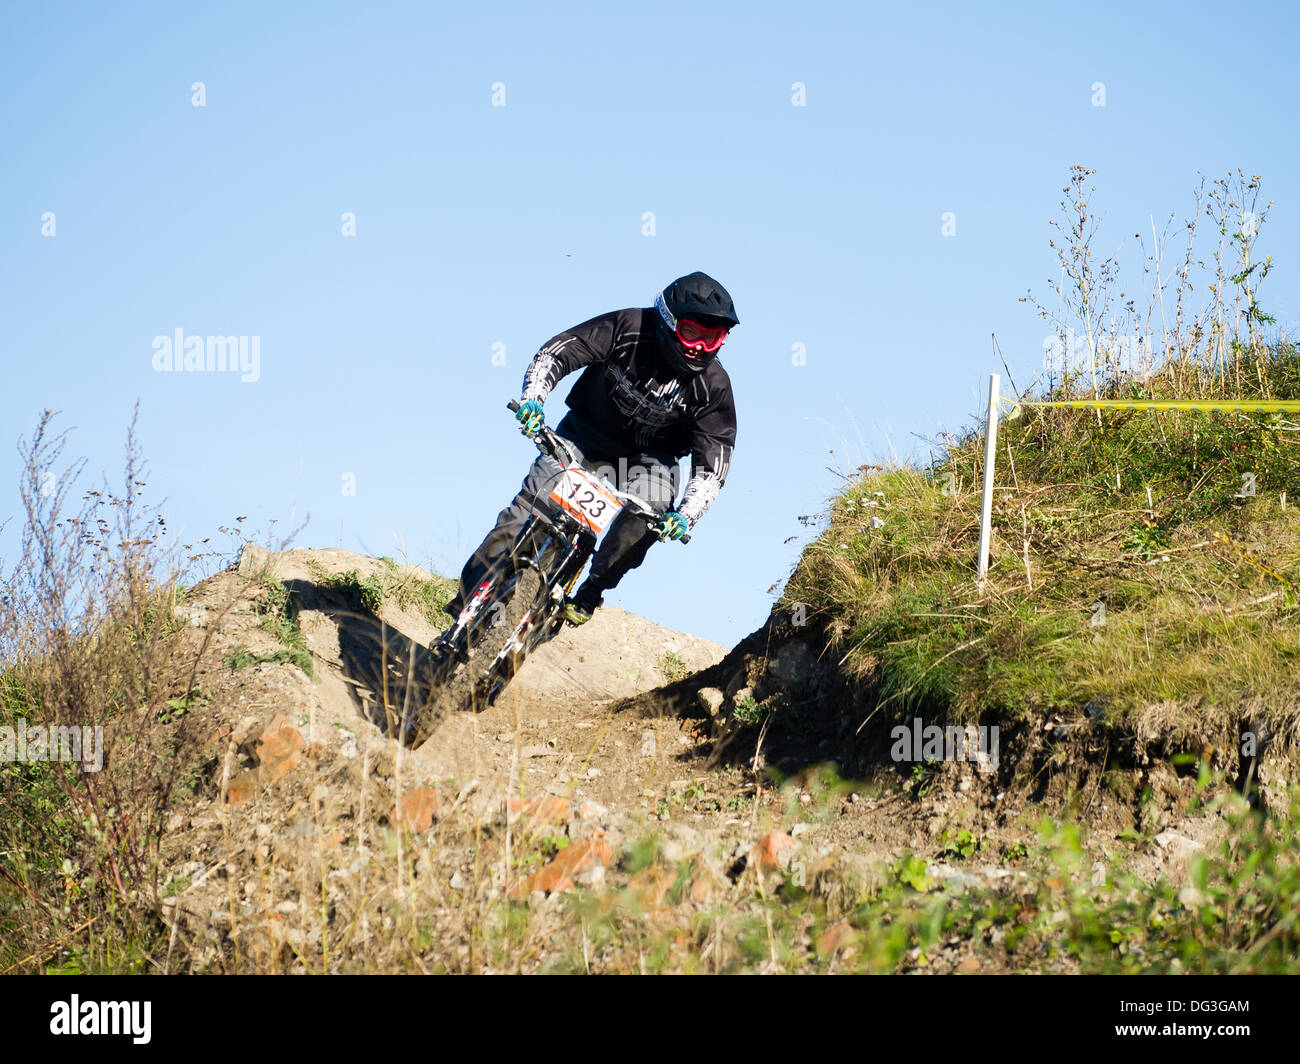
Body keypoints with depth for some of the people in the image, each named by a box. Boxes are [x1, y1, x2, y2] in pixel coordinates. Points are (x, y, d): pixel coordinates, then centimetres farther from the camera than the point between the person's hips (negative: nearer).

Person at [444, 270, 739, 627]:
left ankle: (589, 593, -14)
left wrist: (686, 515, -37)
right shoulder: (629, 328, -22)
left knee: (652, 505, -31)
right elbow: (556, 352, -20)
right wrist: (532, 398, -38)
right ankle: (469, 597, -6)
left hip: (649, 455, 1)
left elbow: (713, 465, -21)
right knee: (529, 507, -17)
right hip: (585, 434, 0)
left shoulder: (713, 386, -20)